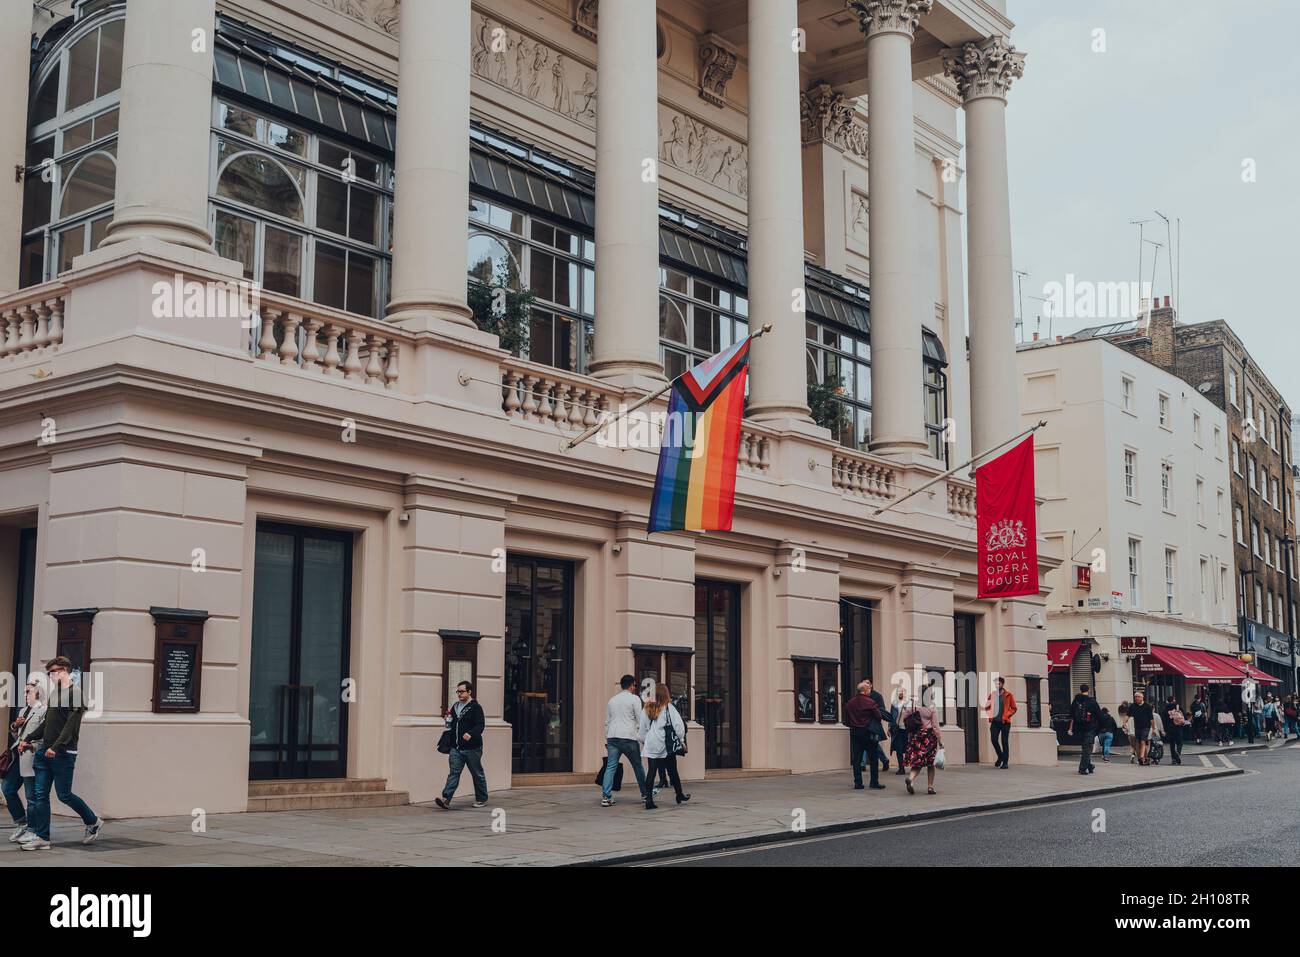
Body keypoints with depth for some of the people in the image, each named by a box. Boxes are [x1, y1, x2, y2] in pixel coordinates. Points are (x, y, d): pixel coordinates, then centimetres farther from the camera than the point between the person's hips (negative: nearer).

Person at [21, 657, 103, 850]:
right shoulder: (54, 693, 17)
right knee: (39, 794, 2)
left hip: (63, 753, -8)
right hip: (45, 752, 8)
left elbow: (71, 724, -19)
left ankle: (93, 823, 16)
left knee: (64, 795, -2)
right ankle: (42, 838, 5)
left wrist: (56, 746, -26)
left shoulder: (75, 692, -10)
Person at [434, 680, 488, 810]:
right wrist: (448, 720, 7)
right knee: (453, 772, -6)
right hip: (456, 747, 6)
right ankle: (446, 799, -15)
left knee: (477, 774, 7)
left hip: (472, 748, -5)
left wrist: (471, 733, -34)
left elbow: (480, 725, -17)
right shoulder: (455, 707, 17)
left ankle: (482, 799, 20)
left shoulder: (475, 707, -6)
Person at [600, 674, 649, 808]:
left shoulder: (612, 700, 18)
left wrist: (606, 740, 23)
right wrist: (642, 737, 1)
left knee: (610, 767, -2)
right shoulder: (634, 698, 0)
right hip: (628, 737, -4)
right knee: (638, 766, 11)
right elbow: (640, 719, -5)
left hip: (612, 737, 4)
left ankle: (605, 797, -13)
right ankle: (645, 794, 22)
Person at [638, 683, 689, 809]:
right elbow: (679, 725, -9)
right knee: (672, 771, 12)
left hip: (651, 746, 3)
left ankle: (649, 799, -5)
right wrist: (681, 739, 5)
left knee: (651, 772, 4)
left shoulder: (646, 709, 5)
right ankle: (680, 795, 28)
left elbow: (642, 729, 8)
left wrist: (644, 741, 20)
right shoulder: (668, 708, -7)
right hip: (666, 746, -3)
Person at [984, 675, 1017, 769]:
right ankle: (1000, 757, 16)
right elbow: (987, 707, 19)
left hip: (1004, 722, -3)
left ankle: (1005, 762, 4)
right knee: (994, 739, -7)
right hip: (995, 721, 3)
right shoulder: (992, 694, 11)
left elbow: (1013, 708, 3)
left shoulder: (1009, 695, 3)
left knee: (1004, 742, -2)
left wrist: (1006, 716, -10)